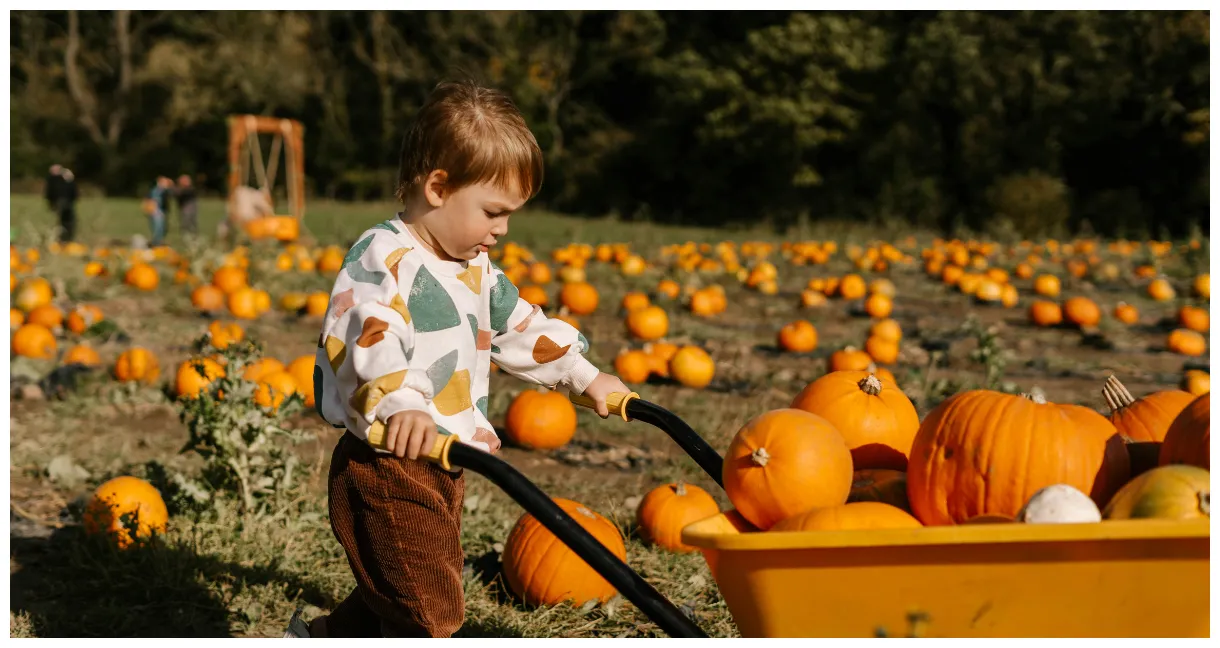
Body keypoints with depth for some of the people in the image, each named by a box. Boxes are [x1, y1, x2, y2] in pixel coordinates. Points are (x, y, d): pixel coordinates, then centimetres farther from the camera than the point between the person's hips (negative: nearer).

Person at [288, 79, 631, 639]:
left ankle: (317, 640, 39)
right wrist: (400, 403, -50)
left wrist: (584, 376, 30)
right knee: (427, 611, -5)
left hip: (441, 466, 9)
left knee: (394, 599, 20)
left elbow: (521, 326, 28)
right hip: (387, 467, -9)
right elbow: (369, 333, -34)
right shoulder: (384, 257, -17)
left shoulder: (474, 270, 14)